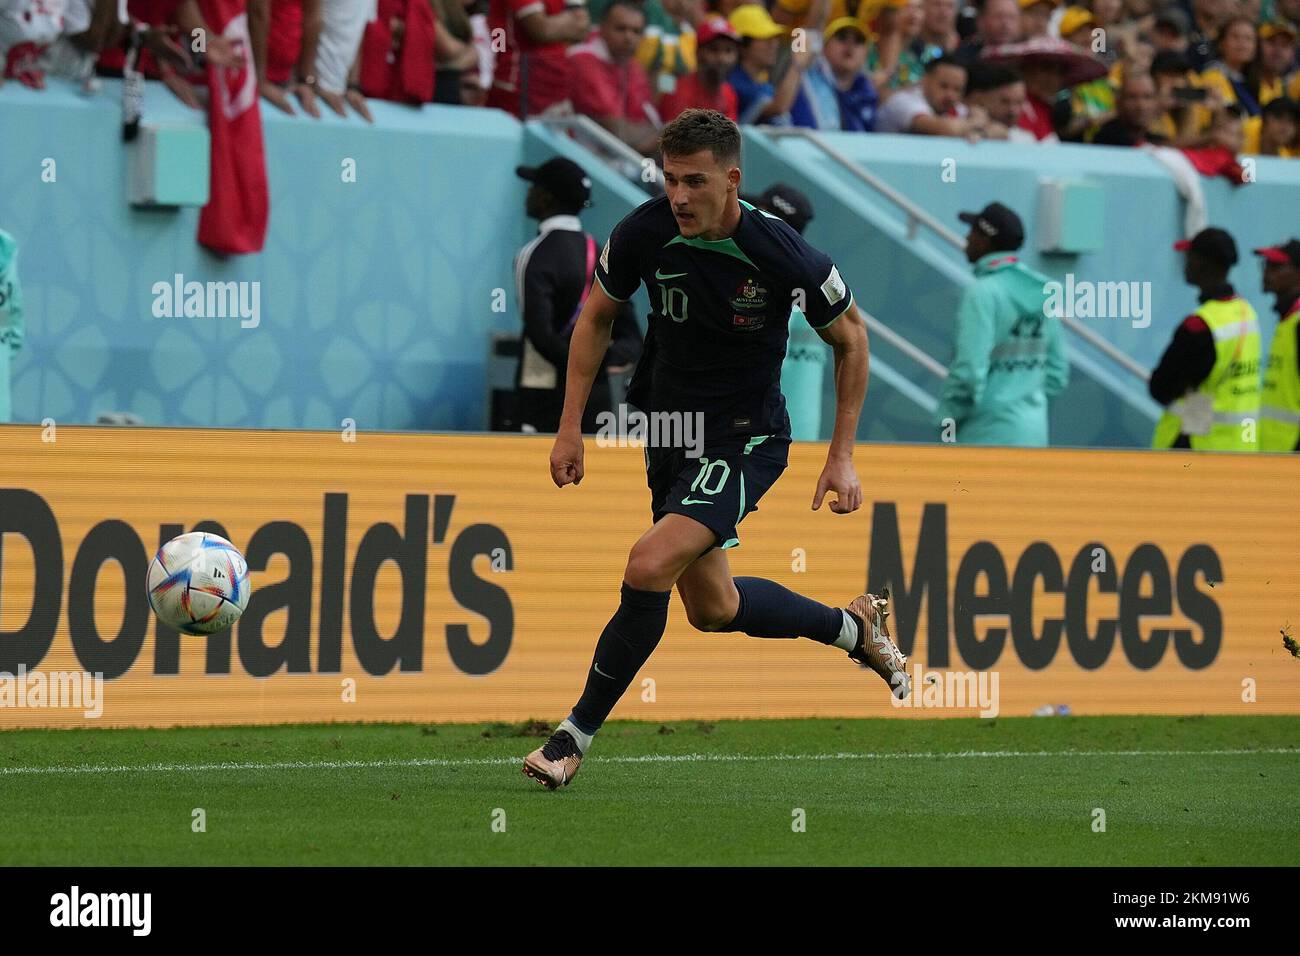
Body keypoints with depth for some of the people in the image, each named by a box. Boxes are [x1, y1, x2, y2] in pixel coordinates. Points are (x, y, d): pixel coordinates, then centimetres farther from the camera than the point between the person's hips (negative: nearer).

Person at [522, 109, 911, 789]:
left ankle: (577, 734, -10)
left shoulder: (782, 254, -23)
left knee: (650, 567, -24)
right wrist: (570, 427, 1)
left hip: (746, 439, -5)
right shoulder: (644, 233, -14)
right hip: (667, 425, 5)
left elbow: (850, 339, -5)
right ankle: (853, 625, 41)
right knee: (712, 609, 16)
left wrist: (841, 455, -6)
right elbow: (597, 317, 5)